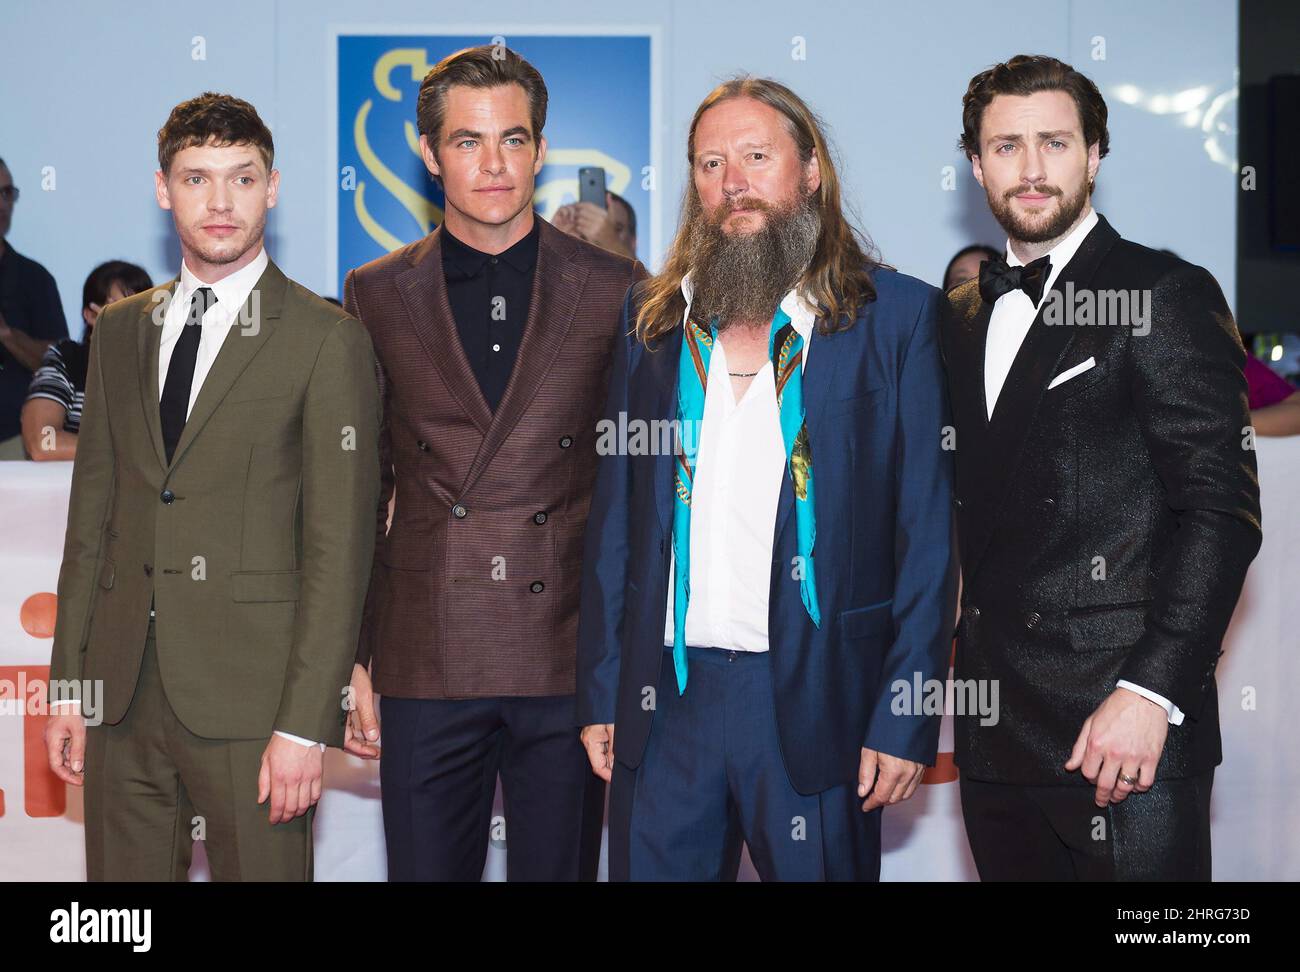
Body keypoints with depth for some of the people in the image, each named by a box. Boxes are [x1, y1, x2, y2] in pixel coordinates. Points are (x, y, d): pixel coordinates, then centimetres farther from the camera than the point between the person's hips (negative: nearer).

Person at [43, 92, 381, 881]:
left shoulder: (327, 340, -4)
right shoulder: (120, 332, 13)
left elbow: (339, 548, -8)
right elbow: (92, 516, 15)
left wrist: (306, 724, -13)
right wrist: (68, 685, 9)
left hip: (250, 697, -4)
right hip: (124, 693, 5)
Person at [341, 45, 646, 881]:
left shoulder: (617, 291, 4)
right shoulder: (375, 296, 7)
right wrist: (354, 659, 5)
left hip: (573, 662, 0)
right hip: (427, 662, 1)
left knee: (560, 868, 8)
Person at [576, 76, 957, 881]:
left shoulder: (897, 315, 1)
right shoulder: (654, 320, 11)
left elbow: (929, 533, -2)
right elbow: (614, 519, 11)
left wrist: (906, 717, -8)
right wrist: (600, 694, 6)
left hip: (816, 699, -3)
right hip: (664, 698, 3)